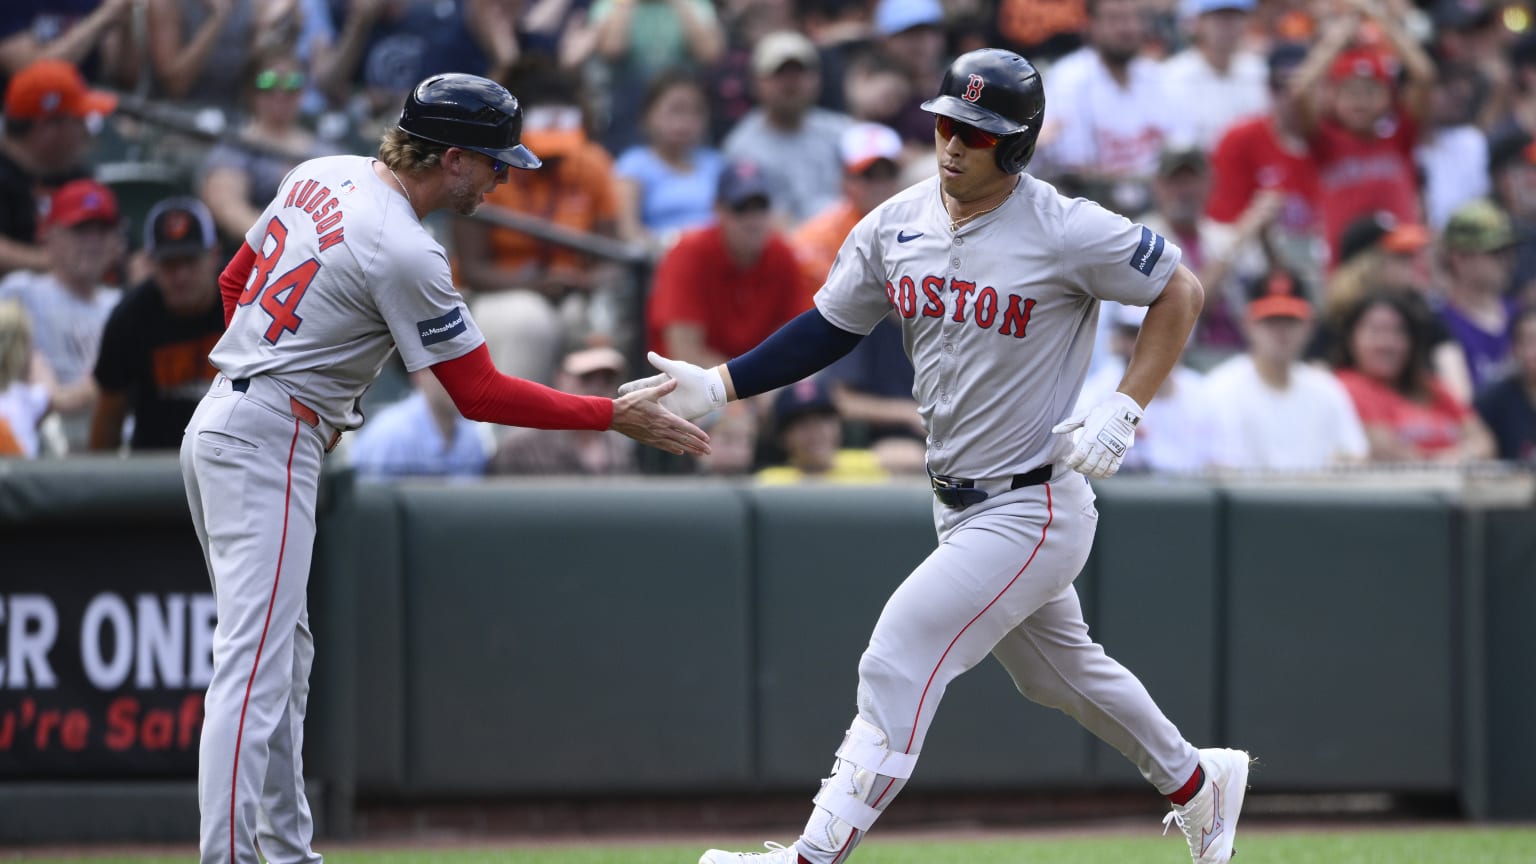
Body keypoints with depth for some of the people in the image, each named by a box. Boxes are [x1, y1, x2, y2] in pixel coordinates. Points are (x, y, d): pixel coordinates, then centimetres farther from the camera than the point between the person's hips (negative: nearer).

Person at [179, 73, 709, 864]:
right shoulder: (404, 253, -19)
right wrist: (616, 417, -8)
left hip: (220, 420, 10)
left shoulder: (321, 175, 7)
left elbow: (235, 280, 20)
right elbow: (480, 395, -13)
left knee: (283, 649, 16)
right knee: (254, 662, -15)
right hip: (269, 443, -10)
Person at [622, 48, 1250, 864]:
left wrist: (1123, 412, -16)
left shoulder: (1065, 231, -19)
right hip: (958, 507, 8)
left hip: (1033, 508, -8)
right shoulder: (896, 224, -1)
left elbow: (1179, 291, -8)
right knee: (1058, 670, 23)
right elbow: (829, 327, 8)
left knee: (898, 662, -16)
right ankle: (1196, 782, 45)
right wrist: (717, 385, -4)